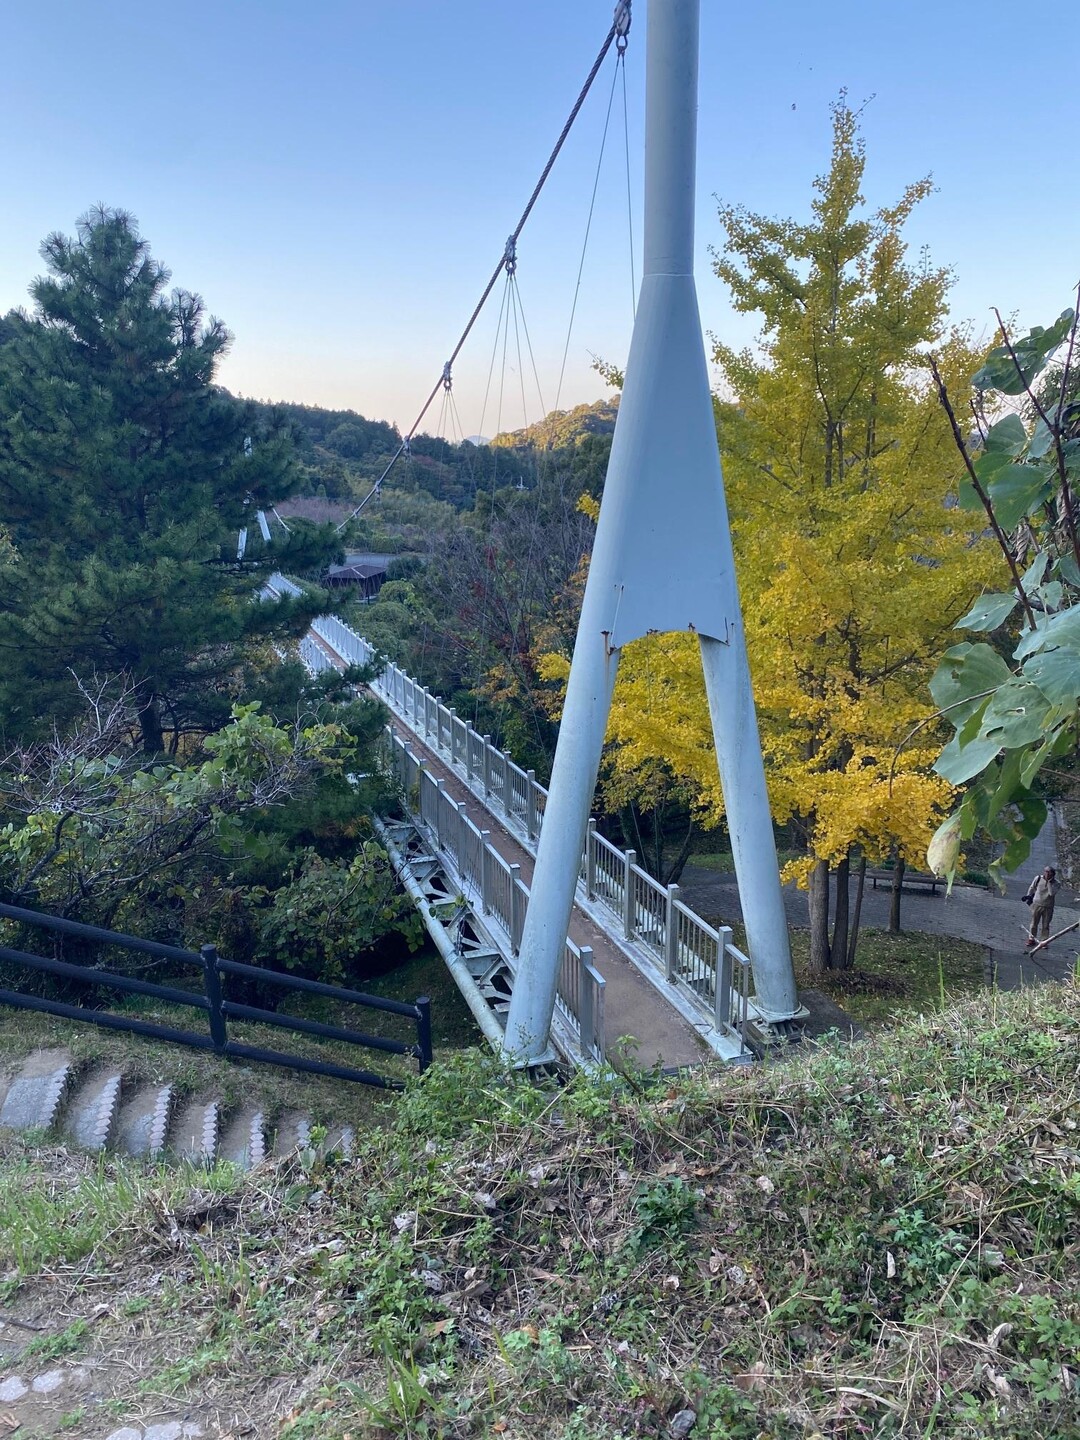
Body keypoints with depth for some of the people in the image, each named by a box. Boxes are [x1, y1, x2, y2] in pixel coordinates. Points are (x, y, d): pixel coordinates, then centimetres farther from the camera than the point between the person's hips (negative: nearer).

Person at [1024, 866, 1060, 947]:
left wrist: (1049, 882, -28)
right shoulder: (1038, 878, -7)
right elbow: (1032, 888, 11)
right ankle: (1031, 939, 24)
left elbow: (1052, 893, -28)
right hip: (1036, 904, 2)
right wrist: (1029, 896, 20)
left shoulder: (1055, 883, -12)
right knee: (1034, 923, 11)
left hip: (1048, 907, -2)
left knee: (1045, 925, 7)